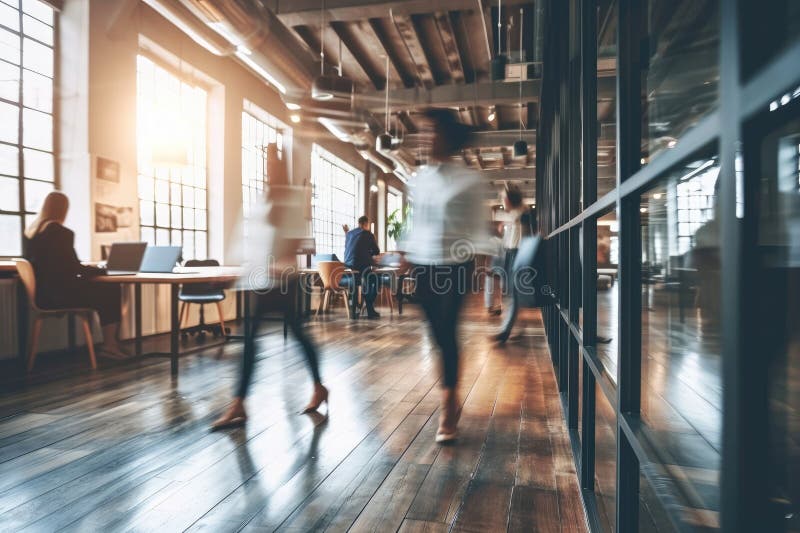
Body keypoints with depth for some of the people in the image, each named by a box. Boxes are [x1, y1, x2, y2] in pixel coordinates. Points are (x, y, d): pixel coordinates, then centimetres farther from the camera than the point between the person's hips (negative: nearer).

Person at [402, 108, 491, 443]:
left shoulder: (469, 181, -5)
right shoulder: (418, 179, 9)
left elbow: (478, 226, -6)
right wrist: (407, 256, 12)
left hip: (454, 266, -5)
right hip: (423, 265, 5)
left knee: (448, 333, -7)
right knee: (438, 334, 10)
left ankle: (448, 407, 2)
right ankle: (452, 398, 26)